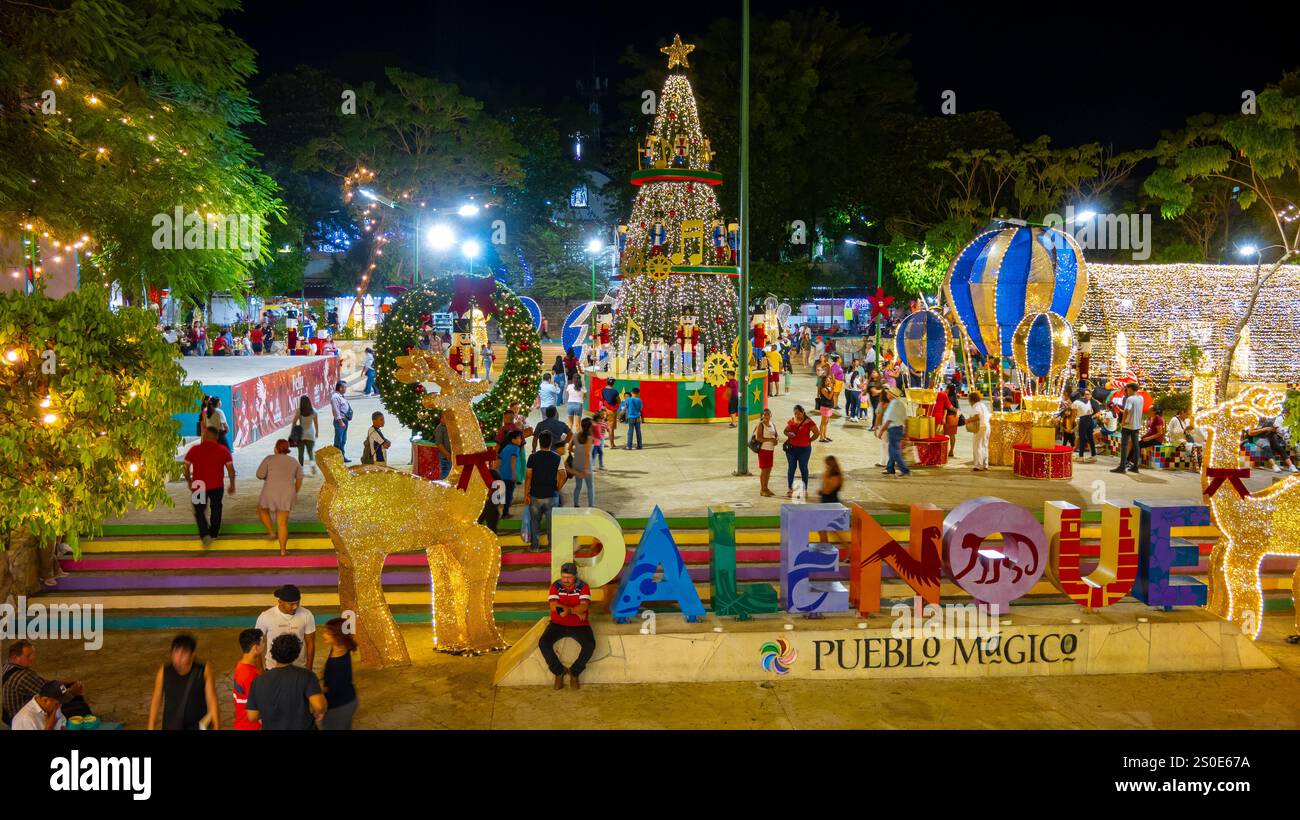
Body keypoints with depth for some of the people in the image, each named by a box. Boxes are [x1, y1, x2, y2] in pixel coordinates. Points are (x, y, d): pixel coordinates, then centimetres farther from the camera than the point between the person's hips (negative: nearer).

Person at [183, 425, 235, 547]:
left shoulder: (194, 449, -3)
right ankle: (214, 533, 32)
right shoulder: (223, 450, -3)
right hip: (216, 486, 0)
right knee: (216, 509, 22)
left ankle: (205, 535, -3)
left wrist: (189, 481, 17)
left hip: (199, 486, 0)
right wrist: (232, 485, 9)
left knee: (199, 511, 15)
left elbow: (185, 467, 1)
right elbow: (231, 469, -3)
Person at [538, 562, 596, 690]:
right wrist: (577, 611, -20)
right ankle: (558, 671, -2)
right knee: (543, 643, -23)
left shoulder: (583, 586, -6)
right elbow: (554, 606, -17)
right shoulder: (555, 586, -5)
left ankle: (574, 672, -2)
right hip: (558, 624, 1)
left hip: (579, 625, -1)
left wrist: (569, 610, -38)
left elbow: (584, 606, -19)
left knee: (590, 646, -26)